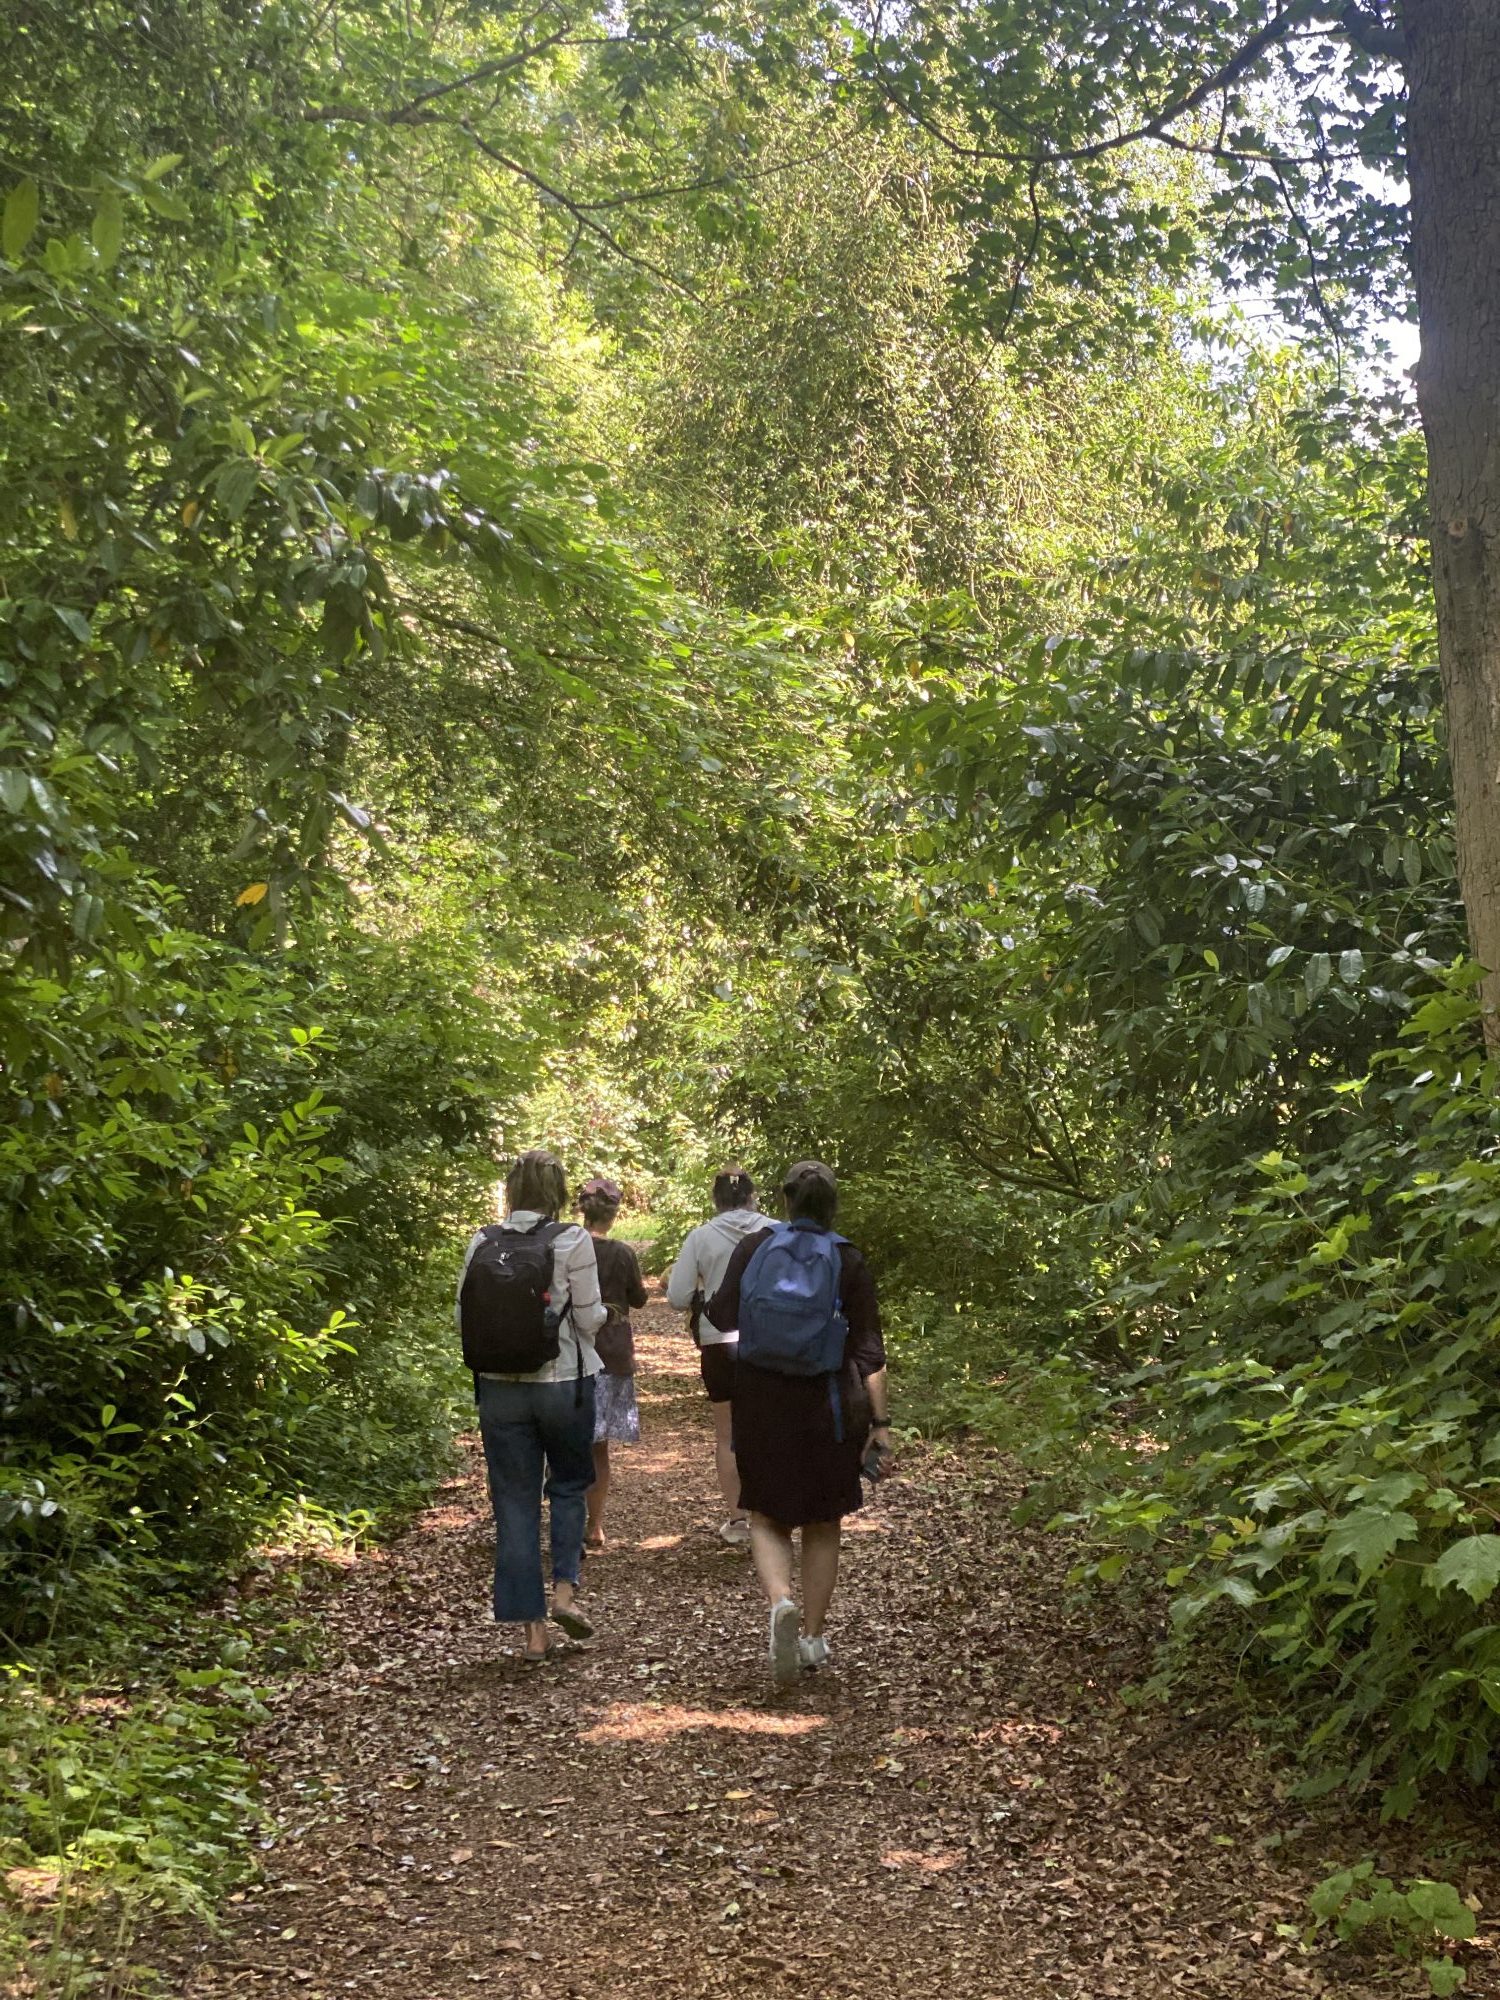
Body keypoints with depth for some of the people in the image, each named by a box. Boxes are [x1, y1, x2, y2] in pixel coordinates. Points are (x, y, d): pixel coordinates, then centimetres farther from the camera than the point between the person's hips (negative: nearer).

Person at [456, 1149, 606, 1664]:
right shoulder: (571, 1241, -11)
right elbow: (588, 1318, -9)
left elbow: (464, 1317, 2)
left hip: (500, 1387, 2)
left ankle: (532, 1629, 9)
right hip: (563, 1384, -2)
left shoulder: (482, 1243, -1)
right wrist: (603, 1311, 13)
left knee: (515, 1503, 8)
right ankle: (565, 1588, 8)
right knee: (569, 1484, 21)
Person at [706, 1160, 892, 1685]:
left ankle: (780, 1602, -16)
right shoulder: (849, 1263, -6)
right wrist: (880, 1425, -7)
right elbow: (869, 1354, -9)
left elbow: (719, 1317, 0)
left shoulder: (753, 1247, -4)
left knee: (768, 1518, 12)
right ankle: (814, 1637, 21)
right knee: (822, 1523, 17)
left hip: (760, 1402, 0)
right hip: (827, 1406, 0)